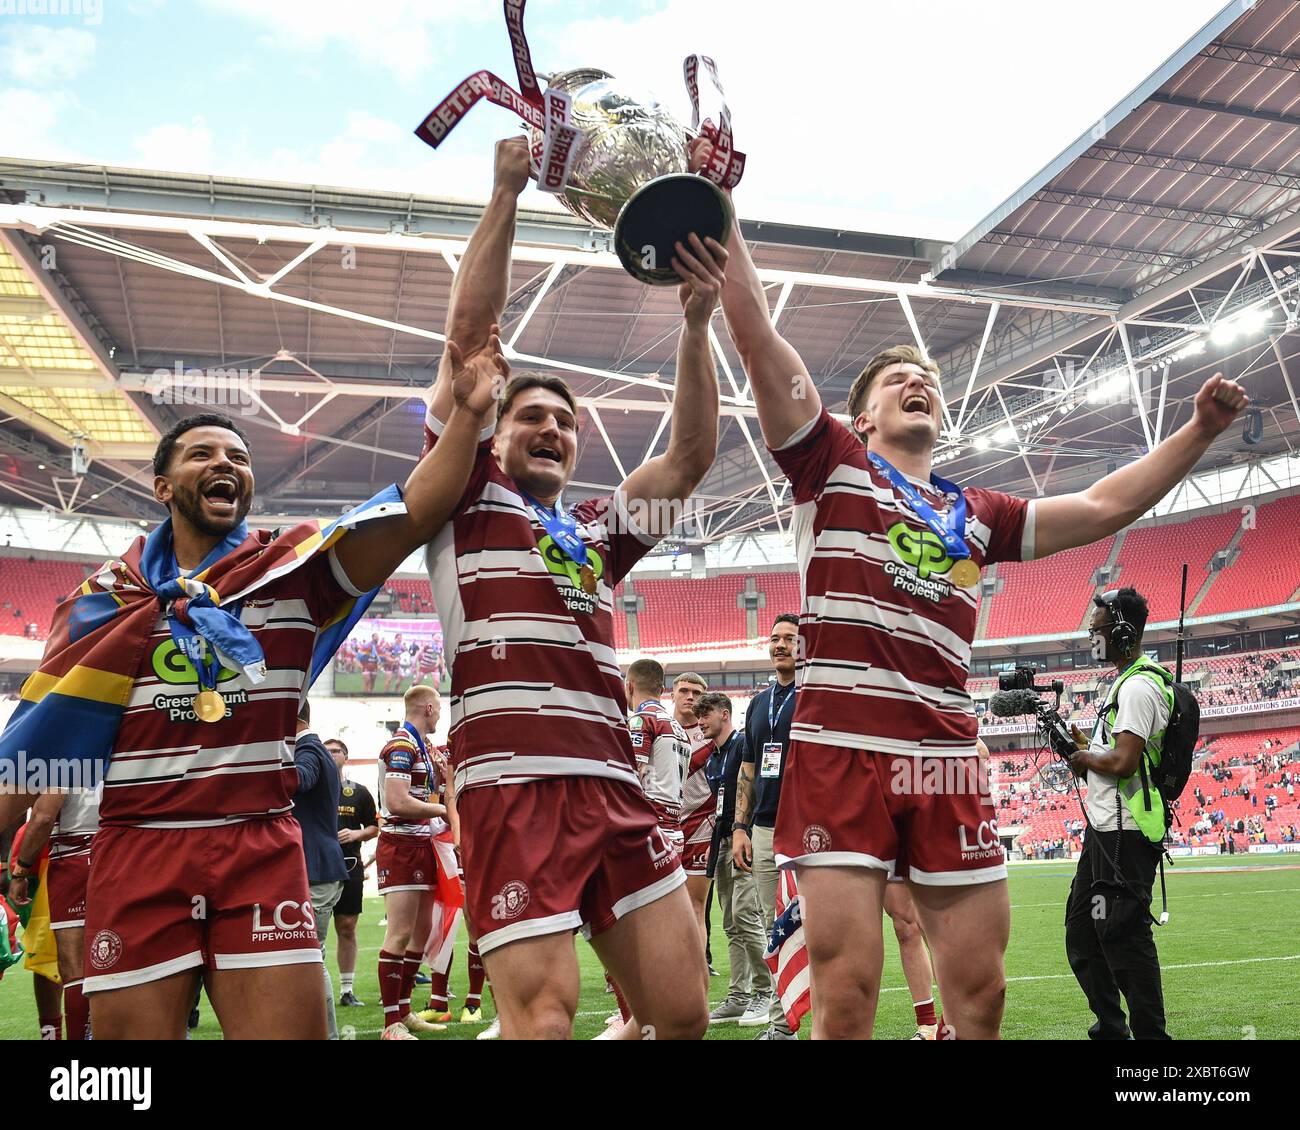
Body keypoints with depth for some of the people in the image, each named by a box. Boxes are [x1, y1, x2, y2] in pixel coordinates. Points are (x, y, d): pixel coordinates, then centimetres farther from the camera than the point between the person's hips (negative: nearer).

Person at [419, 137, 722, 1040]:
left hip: (616, 790, 5)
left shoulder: (599, 531, 25)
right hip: (514, 789, -5)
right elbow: (468, 334, 7)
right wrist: (507, 193, 5)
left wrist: (696, 327, 6)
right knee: (544, 1020, -13)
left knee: (684, 1012, 3)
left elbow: (692, 457, 15)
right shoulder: (466, 499, 13)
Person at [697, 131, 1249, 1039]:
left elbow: (1104, 506, 25)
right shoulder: (832, 463, 10)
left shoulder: (977, 515, 23)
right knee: (847, 994, -9)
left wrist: (1199, 431, 18)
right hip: (841, 750, -4)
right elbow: (759, 338, 1)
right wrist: (720, 214, -4)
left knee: (979, 992, 7)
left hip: (947, 760, 5)